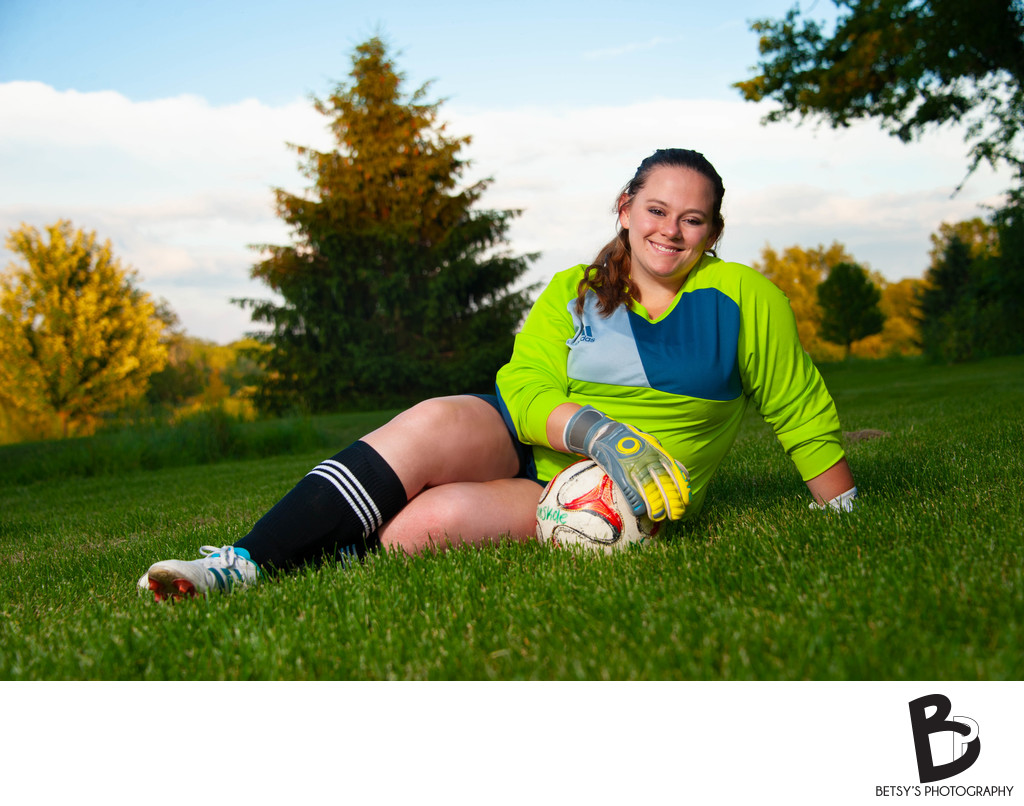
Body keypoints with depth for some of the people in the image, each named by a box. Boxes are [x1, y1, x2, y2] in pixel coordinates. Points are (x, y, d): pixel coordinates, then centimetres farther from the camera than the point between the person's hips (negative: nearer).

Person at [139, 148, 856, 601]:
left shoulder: (743, 299, 3)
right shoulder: (572, 293, 9)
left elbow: (801, 410, 8)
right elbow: (523, 385, -5)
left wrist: (845, 509, 6)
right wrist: (596, 431, -23)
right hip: (523, 444, 3)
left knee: (433, 521, -32)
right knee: (437, 422, -32)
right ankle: (244, 564, -32)